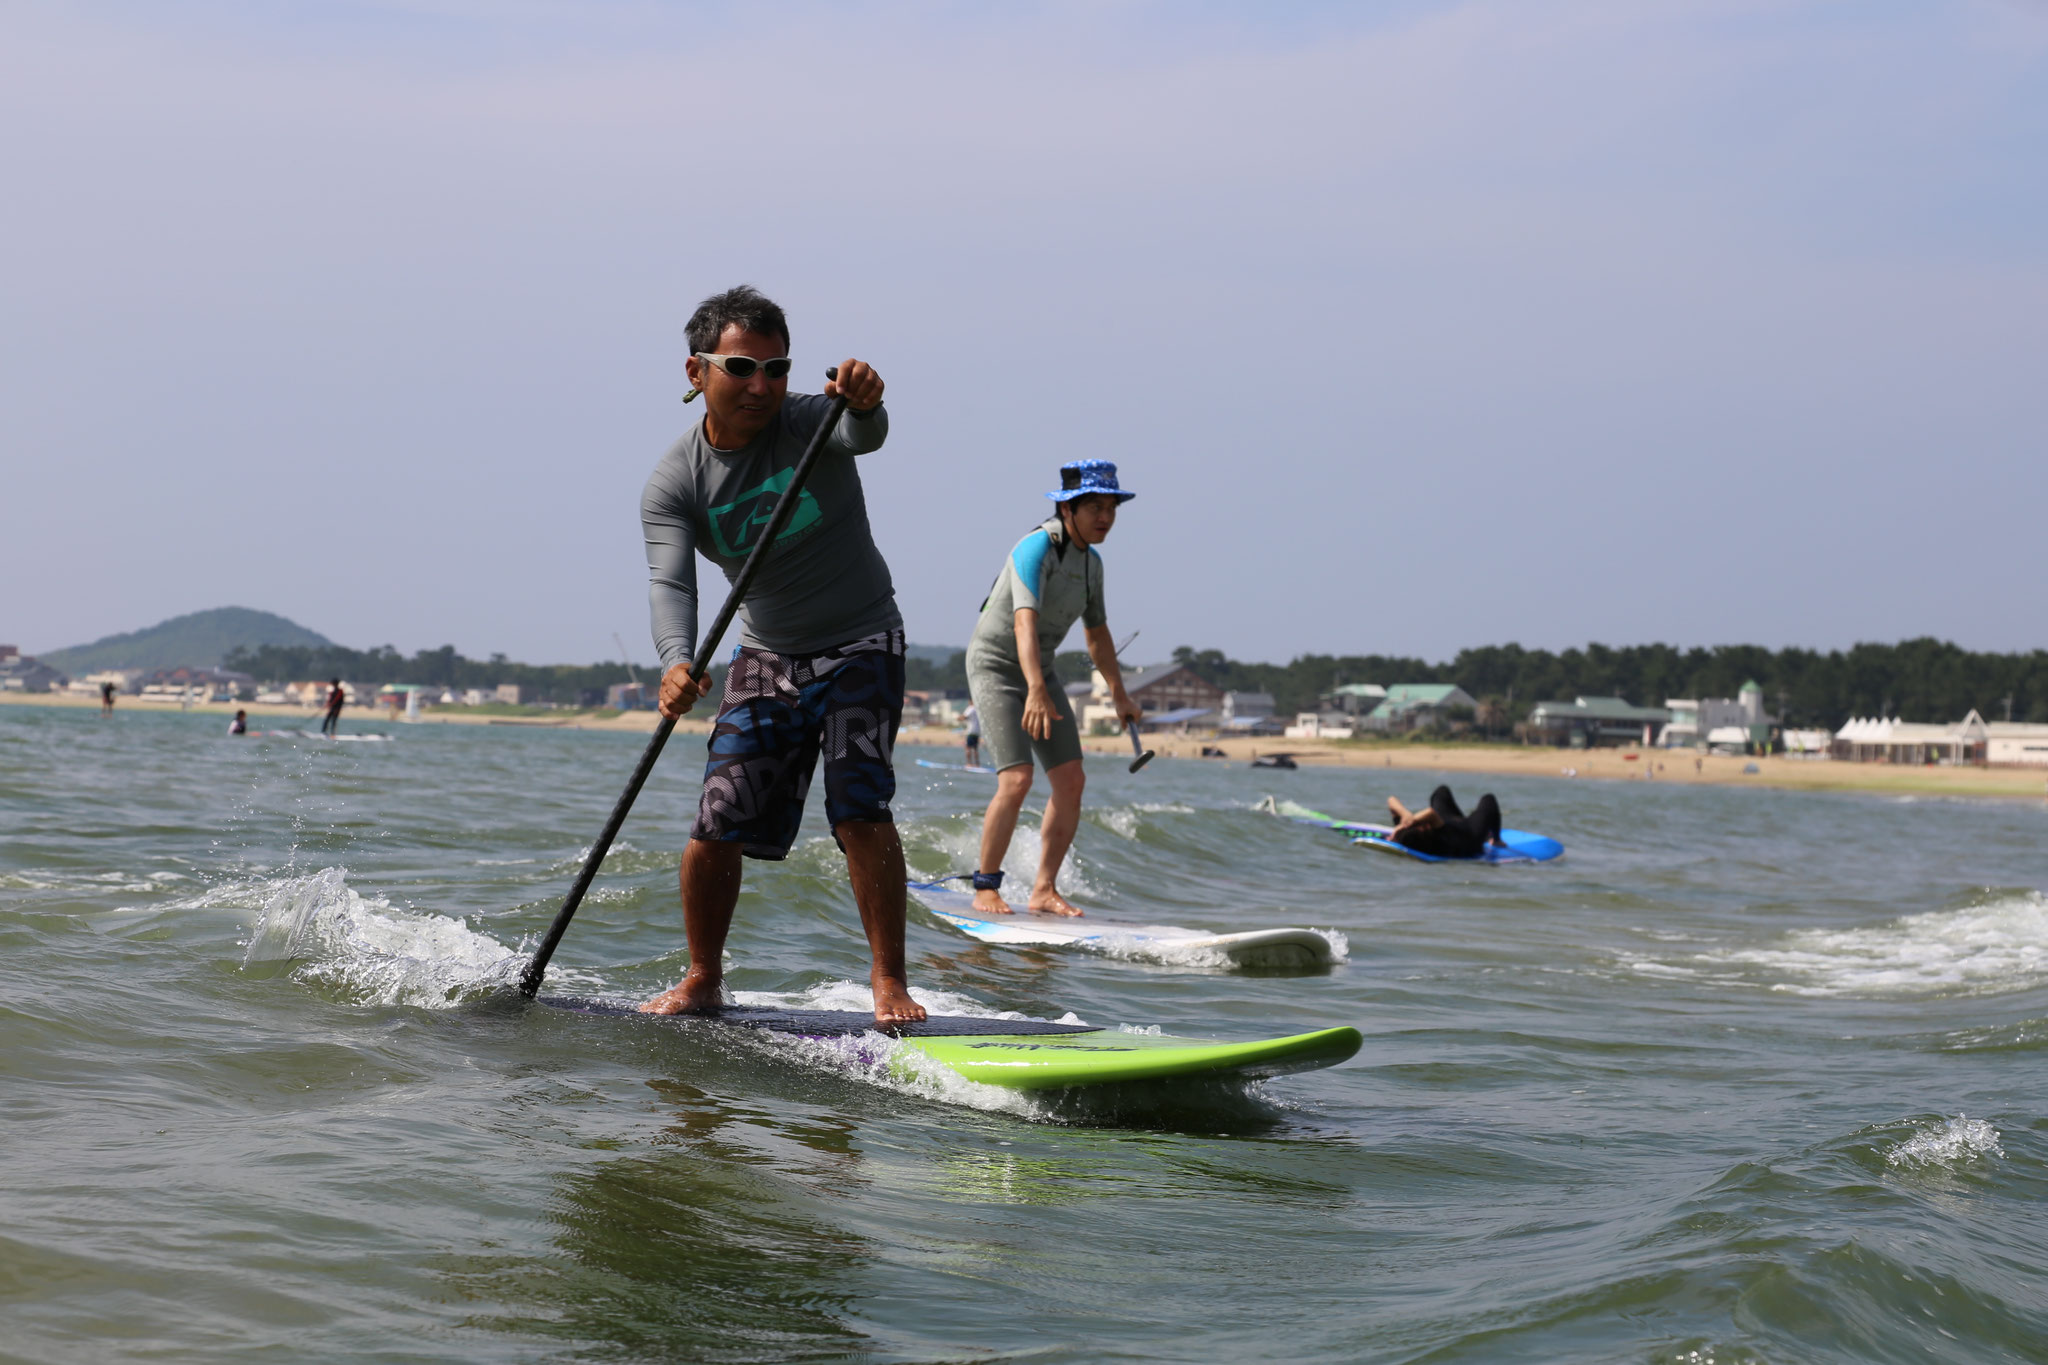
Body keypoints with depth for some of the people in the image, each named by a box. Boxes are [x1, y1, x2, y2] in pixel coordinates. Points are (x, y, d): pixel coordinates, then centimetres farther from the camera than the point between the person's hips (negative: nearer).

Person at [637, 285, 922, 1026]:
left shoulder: (809, 422, -15)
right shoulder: (673, 483, -9)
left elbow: (863, 436, -39)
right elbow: (670, 582, -23)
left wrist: (863, 403, -64)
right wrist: (677, 661, -43)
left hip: (861, 644, -3)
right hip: (765, 658, 3)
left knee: (859, 809, -19)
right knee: (716, 826, -3)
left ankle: (889, 981, -11)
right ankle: (703, 981, 17)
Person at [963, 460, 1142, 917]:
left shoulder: (1091, 562, 4)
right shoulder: (1036, 549, -23)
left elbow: (1097, 632, 19)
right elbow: (1025, 621, -37)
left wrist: (1119, 693, 24)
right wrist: (1036, 690, -51)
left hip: (1039, 672, 8)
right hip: (995, 667, -8)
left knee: (1071, 781, -2)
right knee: (1017, 779, -19)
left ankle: (1044, 890, 5)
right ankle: (985, 888, -5)